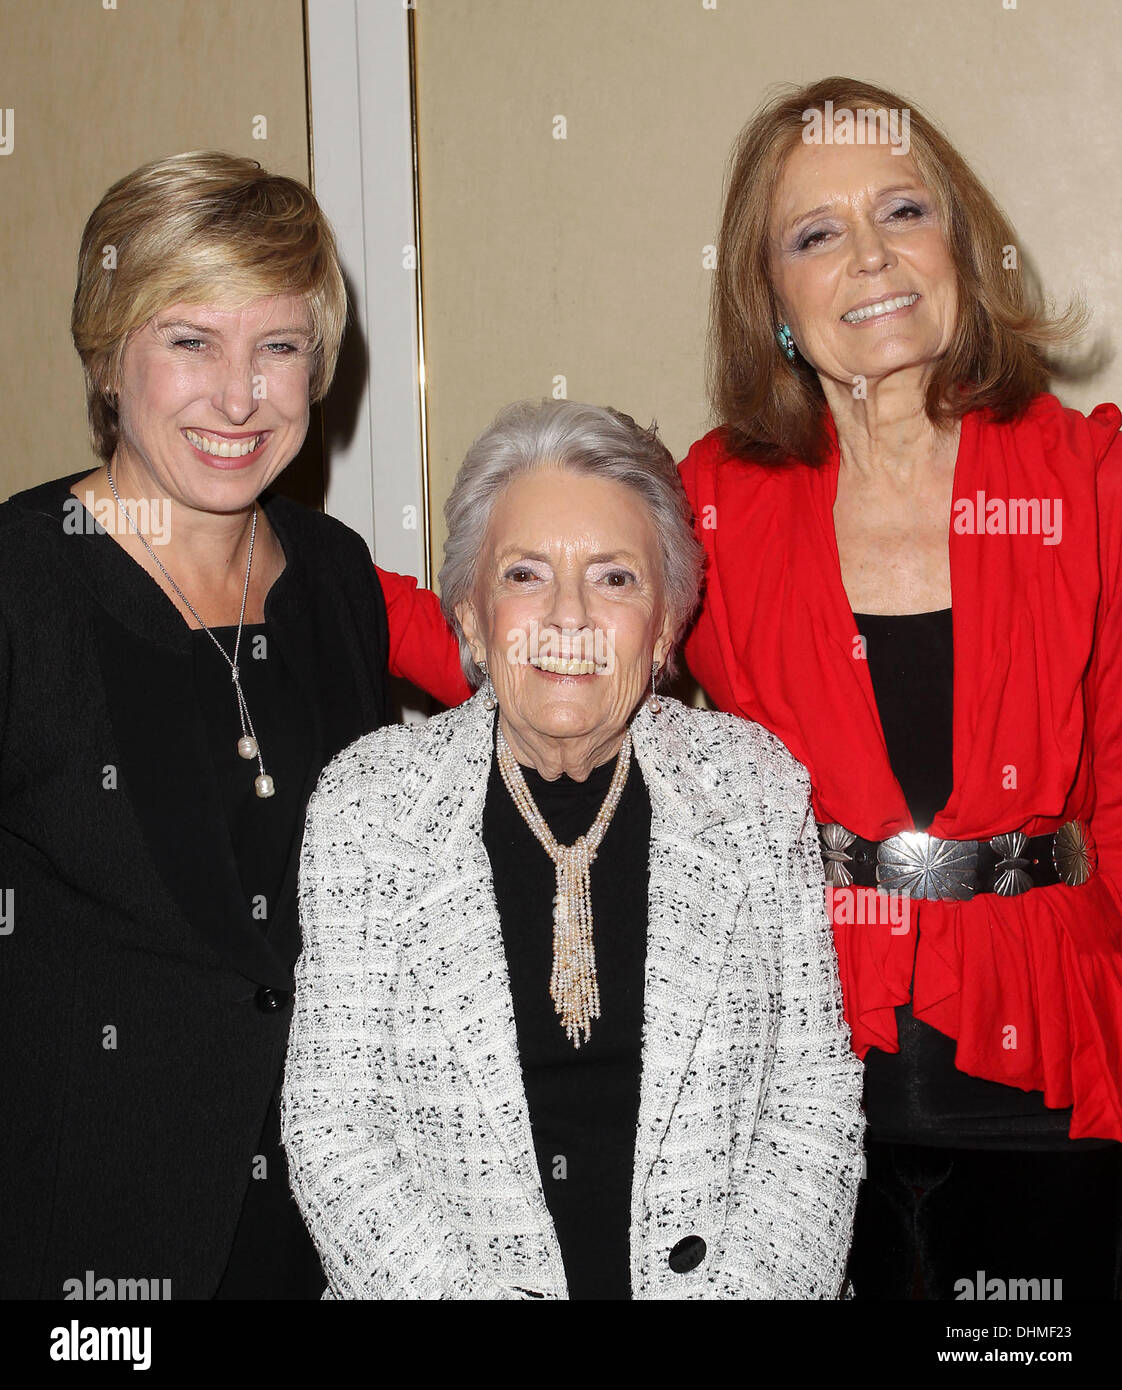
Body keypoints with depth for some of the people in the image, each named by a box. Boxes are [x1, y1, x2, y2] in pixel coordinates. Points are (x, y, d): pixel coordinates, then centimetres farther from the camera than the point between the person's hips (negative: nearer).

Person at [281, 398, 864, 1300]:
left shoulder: (759, 785, 6)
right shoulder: (367, 800, 2)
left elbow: (814, 1097, 5)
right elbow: (333, 1123, 0)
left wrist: (739, 1284, -9)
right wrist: (469, 1288, -13)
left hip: (707, 1274, 1)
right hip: (447, 1275, -1)